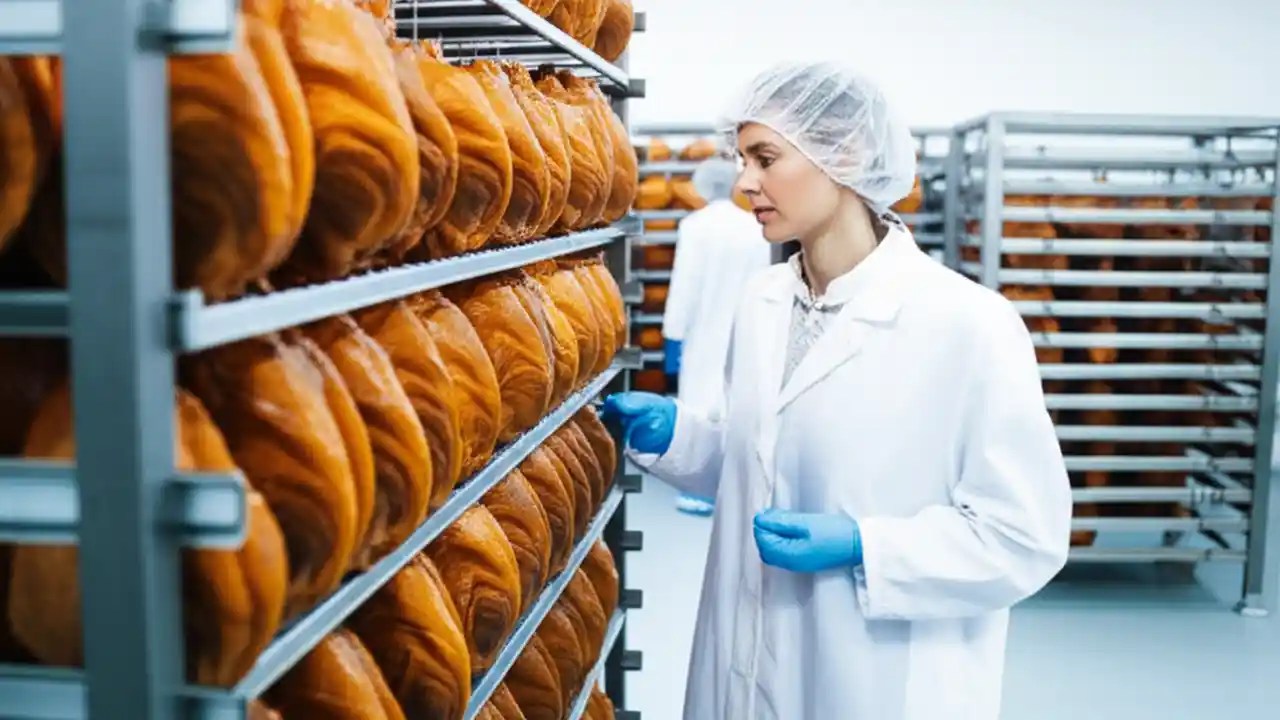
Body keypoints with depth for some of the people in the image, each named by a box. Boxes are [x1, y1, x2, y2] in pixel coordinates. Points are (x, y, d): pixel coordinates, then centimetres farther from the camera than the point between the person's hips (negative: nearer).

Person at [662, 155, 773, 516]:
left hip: (705, 334, -4)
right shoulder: (755, 227, 1)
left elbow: (685, 285, -12)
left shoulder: (696, 225, -11)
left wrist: (673, 335, -6)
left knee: (700, 408, 3)